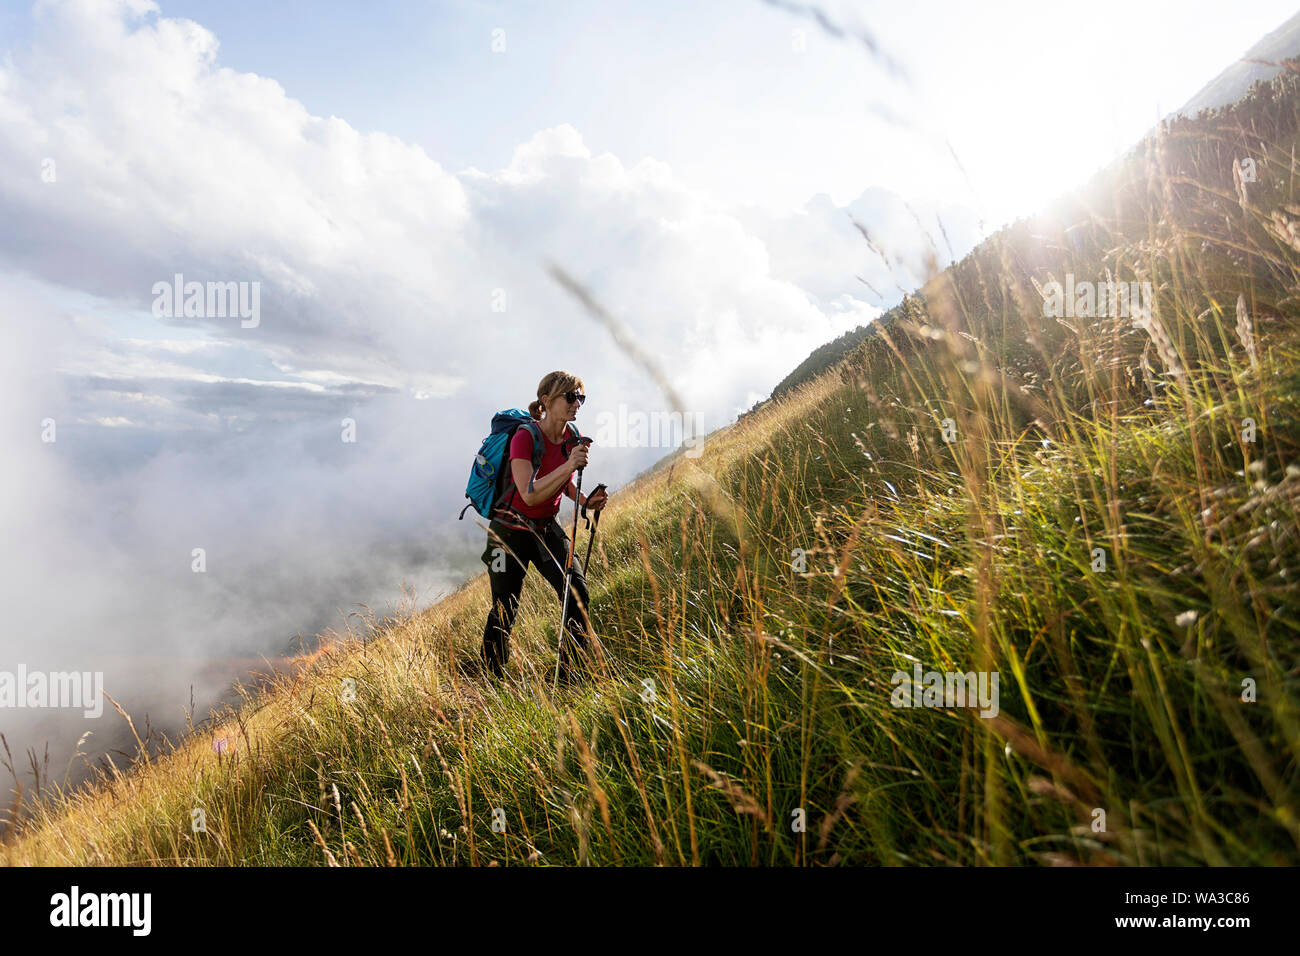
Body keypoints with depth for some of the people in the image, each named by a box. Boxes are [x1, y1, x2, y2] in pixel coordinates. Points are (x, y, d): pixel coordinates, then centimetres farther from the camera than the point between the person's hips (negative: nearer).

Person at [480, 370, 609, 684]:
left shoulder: (573, 440, -3)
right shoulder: (525, 438, -23)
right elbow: (529, 494, -32)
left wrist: (586, 501, -5)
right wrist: (569, 465, -38)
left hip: (546, 529, 5)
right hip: (510, 531, -5)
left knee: (577, 592, -14)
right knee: (504, 611, 1)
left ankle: (570, 676, -1)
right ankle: (492, 679, 25)